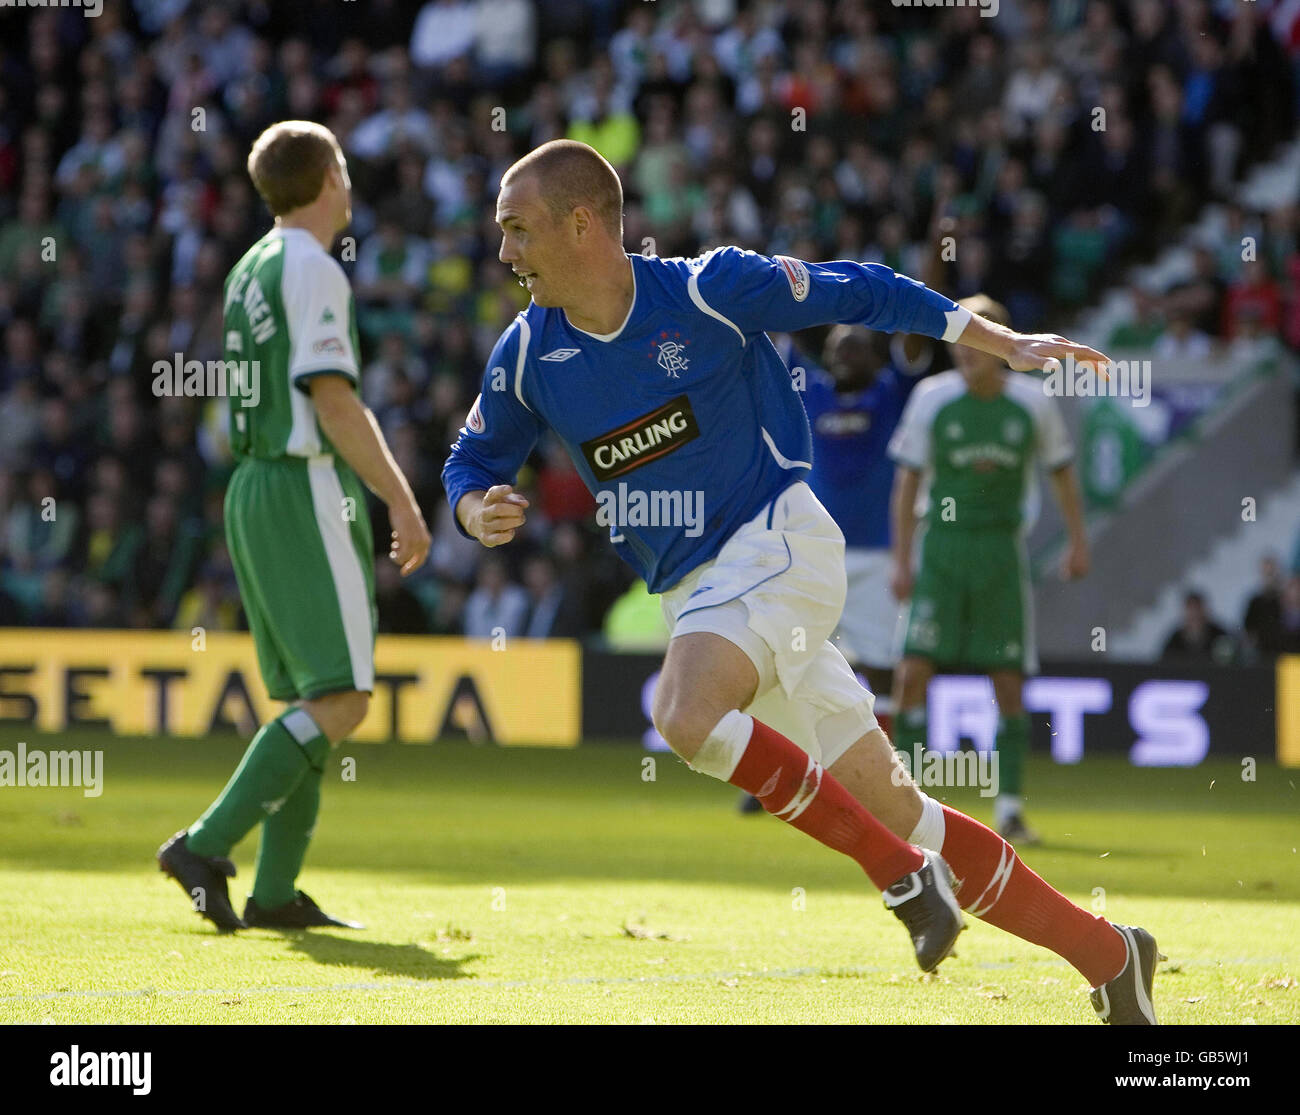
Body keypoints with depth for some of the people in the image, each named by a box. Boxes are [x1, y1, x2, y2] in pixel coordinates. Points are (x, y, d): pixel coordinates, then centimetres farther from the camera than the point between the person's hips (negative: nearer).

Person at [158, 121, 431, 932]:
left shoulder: (251, 271, 17)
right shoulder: (313, 270, -10)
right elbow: (333, 401, -17)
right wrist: (402, 501, -16)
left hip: (254, 490, 10)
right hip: (305, 490, -10)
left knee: (309, 696, 10)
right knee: (343, 697, -11)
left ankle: (275, 893, 5)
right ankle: (207, 847, -18)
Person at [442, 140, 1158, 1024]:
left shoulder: (712, 290, -12)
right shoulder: (526, 357, 1)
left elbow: (855, 293, -1)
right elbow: (472, 463, 15)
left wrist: (1004, 344, -2)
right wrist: (479, 513, -8)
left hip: (777, 540, -5)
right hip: (695, 589, 5)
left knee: (687, 717, -32)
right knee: (894, 810, 3)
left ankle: (908, 877, -19)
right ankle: (1107, 956, 13)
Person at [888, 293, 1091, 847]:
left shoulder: (1033, 402, -1)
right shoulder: (931, 398, -3)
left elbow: (1061, 470, 12)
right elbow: (908, 479, 1)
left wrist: (1078, 541, 7)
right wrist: (902, 560, -3)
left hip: (1002, 550, 1)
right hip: (942, 546, -1)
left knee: (1009, 681, -1)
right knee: (914, 670, -12)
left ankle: (1008, 807, 6)